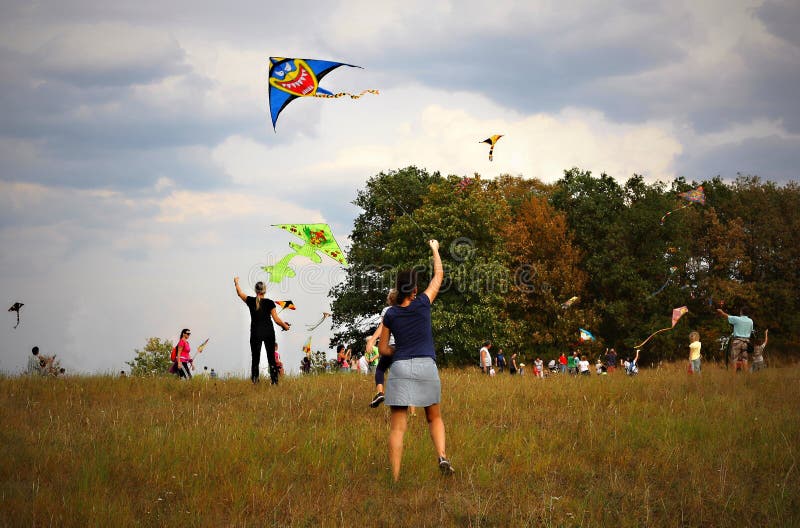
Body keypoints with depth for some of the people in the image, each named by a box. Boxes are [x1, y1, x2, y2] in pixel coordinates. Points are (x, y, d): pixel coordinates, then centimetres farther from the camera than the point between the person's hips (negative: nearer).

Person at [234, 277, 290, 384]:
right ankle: (274, 380, 3)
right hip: (269, 331, 0)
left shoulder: (251, 301, -3)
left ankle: (254, 381, 0)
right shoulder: (269, 303, -7)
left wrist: (236, 282, 35)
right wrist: (285, 326, 11)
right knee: (271, 357, 6)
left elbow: (239, 293, 17)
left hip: (256, 333, 0)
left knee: (255, 358, 6)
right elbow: (276, 320, -8)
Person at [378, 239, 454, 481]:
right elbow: (438, 275, 16)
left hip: (400, 368, 0)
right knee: (434, 418, 19)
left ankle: (395, 478, -12)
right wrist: (435, 249, 29)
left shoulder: (390, 314, 5)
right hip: (426, 366, 0)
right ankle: (442, 456, -7)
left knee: (397, 427, -3)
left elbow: (383, 349, 12)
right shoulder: (422, 304, 1)